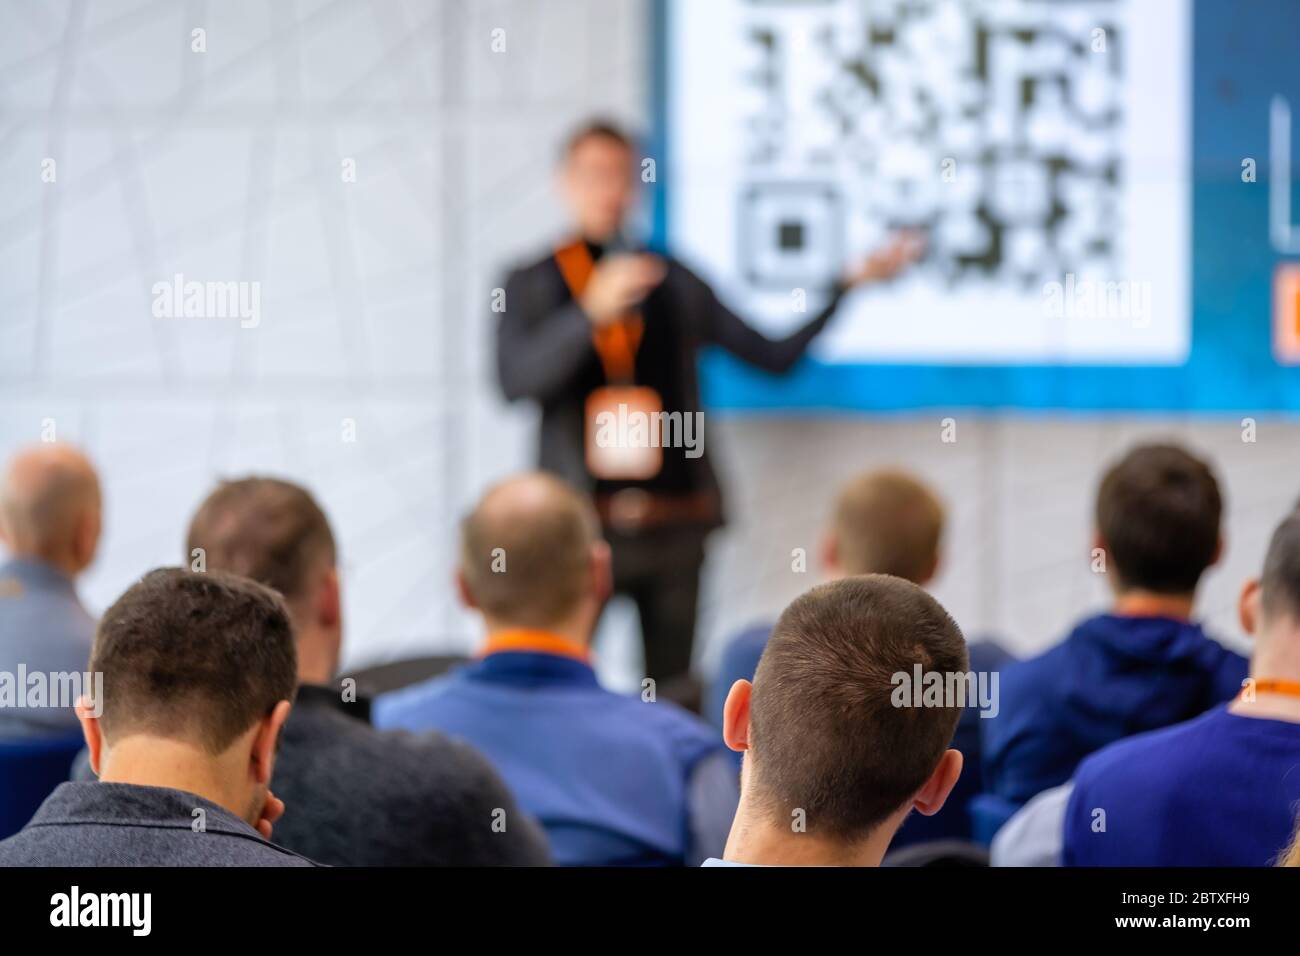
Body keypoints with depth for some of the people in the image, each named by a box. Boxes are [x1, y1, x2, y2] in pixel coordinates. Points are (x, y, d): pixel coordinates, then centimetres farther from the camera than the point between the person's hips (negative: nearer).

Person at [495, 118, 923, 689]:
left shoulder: (675, 285, 13)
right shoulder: (530, 287, 6)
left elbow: (774, 357, 13)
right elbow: (515, 380, -10)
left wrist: (851, 284, 8)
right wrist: (592, 312, -21)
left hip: (674, 526, 3)